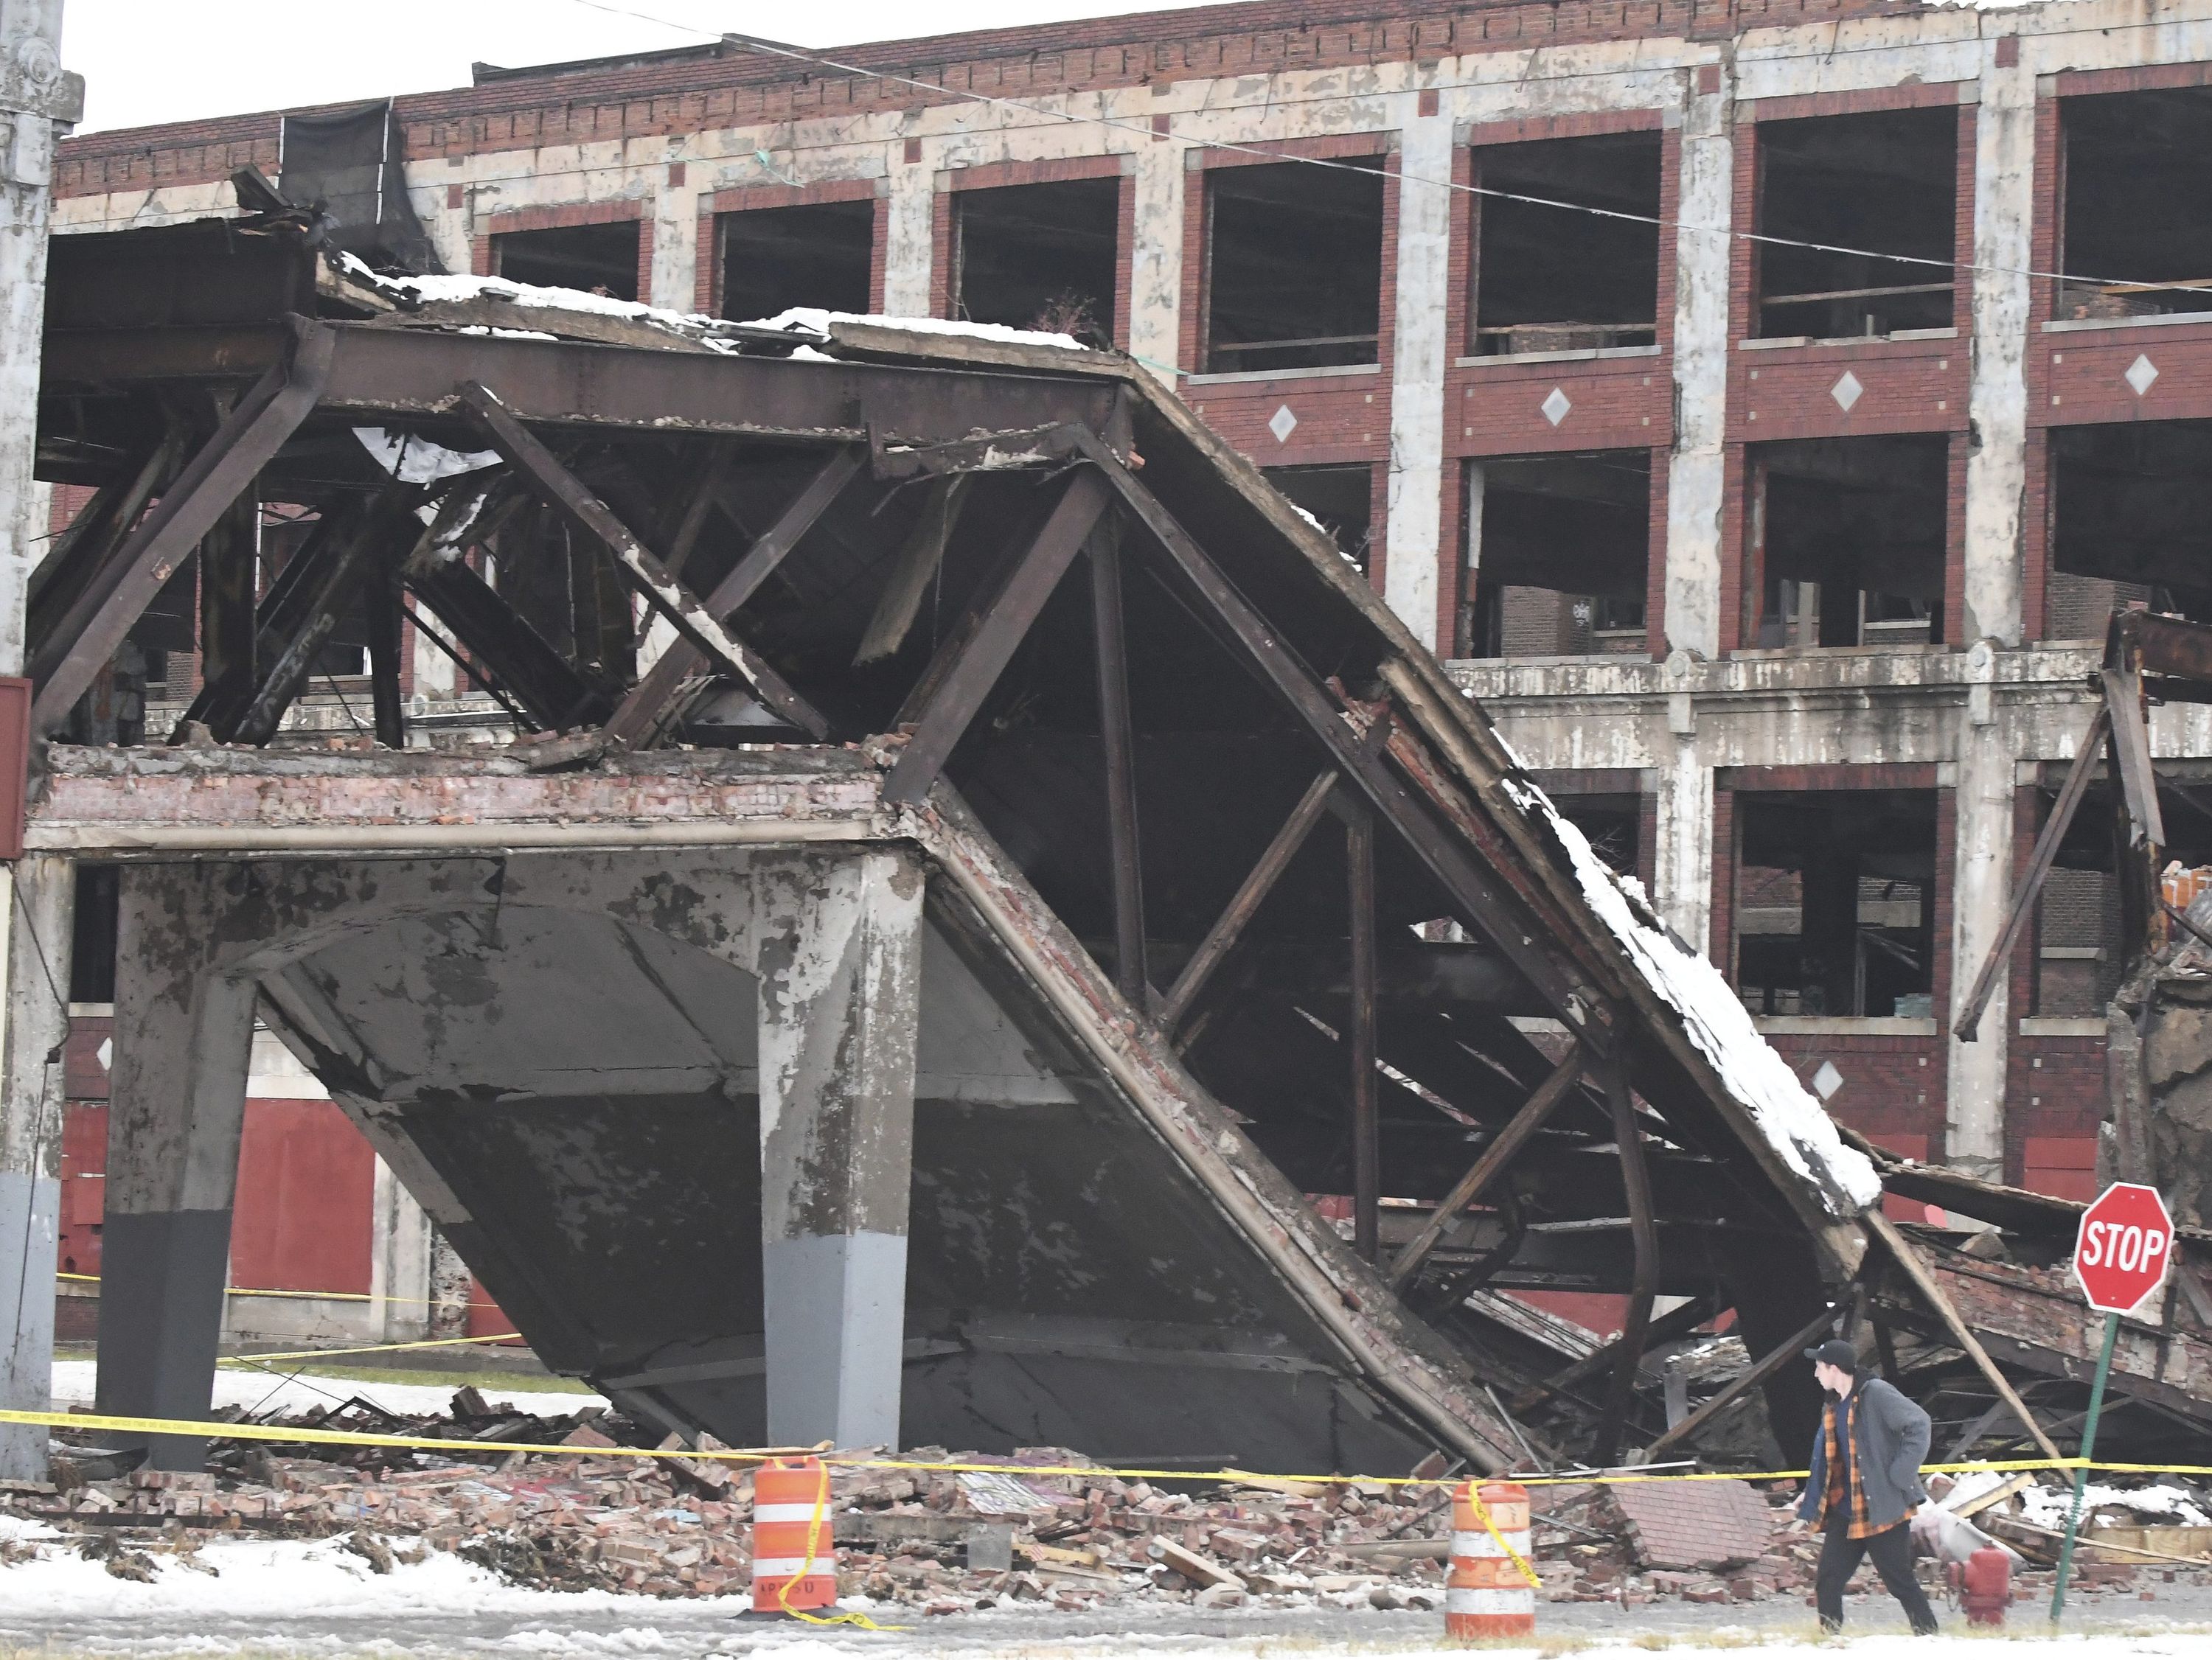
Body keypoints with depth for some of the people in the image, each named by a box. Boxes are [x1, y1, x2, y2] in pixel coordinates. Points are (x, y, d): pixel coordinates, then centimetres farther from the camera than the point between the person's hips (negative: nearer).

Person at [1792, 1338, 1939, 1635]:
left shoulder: (1876, 1394, -13)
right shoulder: (1833, 1407, 14)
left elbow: (1918, 1424, -19)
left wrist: (1900, 1474, -21)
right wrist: (1811, 1499, 18)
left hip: (1884, 1509, -8)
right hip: (1845, 1513, 8)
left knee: (1899, 1581, -4)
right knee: (1827, 1582, 3)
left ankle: (1928, 1636, 7)